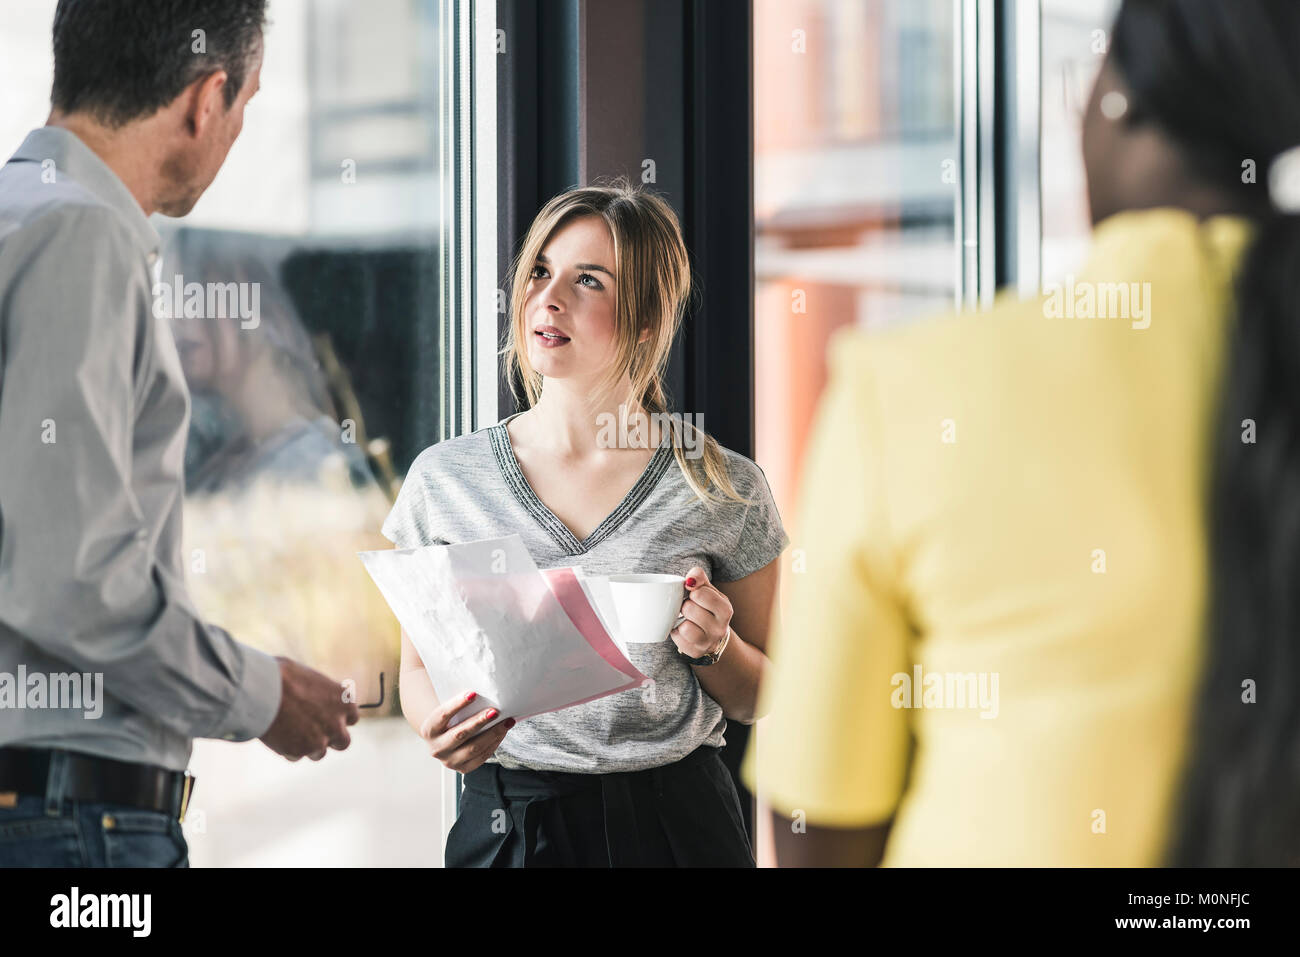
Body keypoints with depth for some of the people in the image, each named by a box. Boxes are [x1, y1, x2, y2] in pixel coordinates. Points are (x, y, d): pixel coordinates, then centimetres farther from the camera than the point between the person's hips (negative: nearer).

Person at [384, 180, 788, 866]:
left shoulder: (724, 489, -3)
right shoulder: (444, 478, -2)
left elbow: (758, 701, 6)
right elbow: (418, 667, 6)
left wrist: (712, 649, -14)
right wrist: (436, 725, -15)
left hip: (673, 826, 0)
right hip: (508, 823, 1)